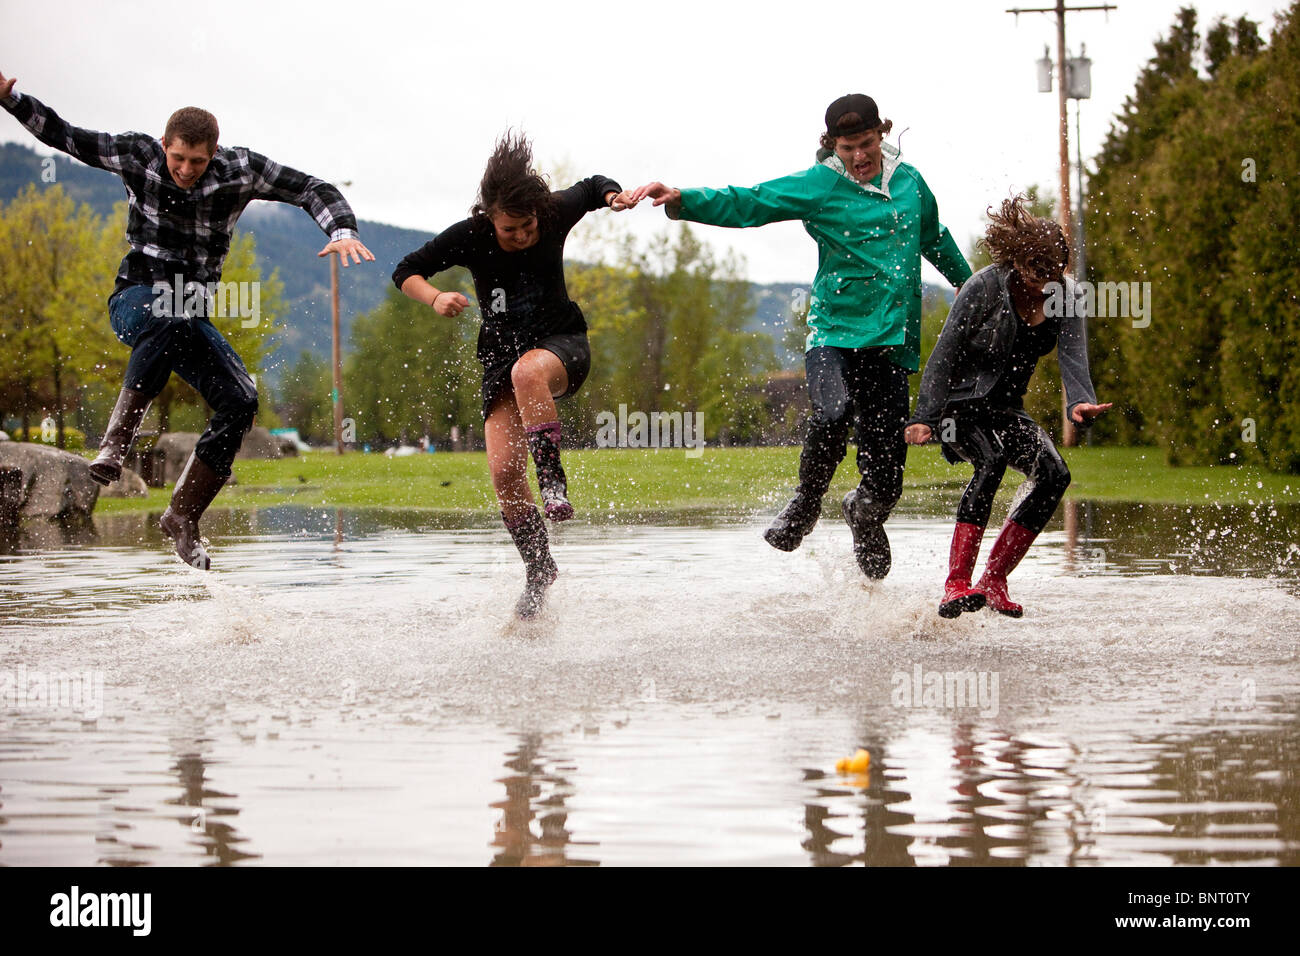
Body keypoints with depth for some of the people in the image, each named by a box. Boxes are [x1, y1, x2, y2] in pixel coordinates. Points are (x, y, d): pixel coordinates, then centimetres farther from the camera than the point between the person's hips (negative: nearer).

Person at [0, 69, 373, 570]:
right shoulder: (137, 154, -7)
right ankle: (118, 434, -36)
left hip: (191, 314, 3)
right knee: (172, 314, -41)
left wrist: (342, 232, -22)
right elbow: (62, 135, 2)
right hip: (135, 298, -3)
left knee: (241, 401, -13)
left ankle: (183, 515, -1)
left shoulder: (240, 169, -6)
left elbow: (312, 189, -4)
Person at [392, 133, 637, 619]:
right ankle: (539, 569, 6)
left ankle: (553, 479, -32)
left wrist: (615, 194, -11)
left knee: (528, 371, -40)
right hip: (501, 354, 2)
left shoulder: (555, 214, -11)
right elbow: (405, 272, -3)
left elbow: (592, 187, 11)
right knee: (504, 472, -11)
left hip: (562, 344, -2)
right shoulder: (470, 237, -12)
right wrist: (435, 299, -22)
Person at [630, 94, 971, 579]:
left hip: (892, 339, 3)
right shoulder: (818, 185, -1)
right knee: (832, 412, -34)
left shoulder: (909, 181, 11)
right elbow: (747, 203, -9)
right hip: (834, 331, -3)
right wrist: (681, 200, -24)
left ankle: (864, 513, 37)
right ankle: (805, 504, -5)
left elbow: (935, 240, 30)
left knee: (885, 479, -1)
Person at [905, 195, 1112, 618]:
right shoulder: (986, 288, -18)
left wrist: (1080, 402, -39)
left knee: (1054, 474, -15)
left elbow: (1073, 357, -18)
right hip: (958, 403, -6)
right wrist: (925, 417, -25)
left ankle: (993, 581, -5)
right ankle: (956, 585, -37)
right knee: (993, 458, -33)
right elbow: (944, 354, -16)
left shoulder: (1067, 298, -4)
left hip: (1004, 408, 6)